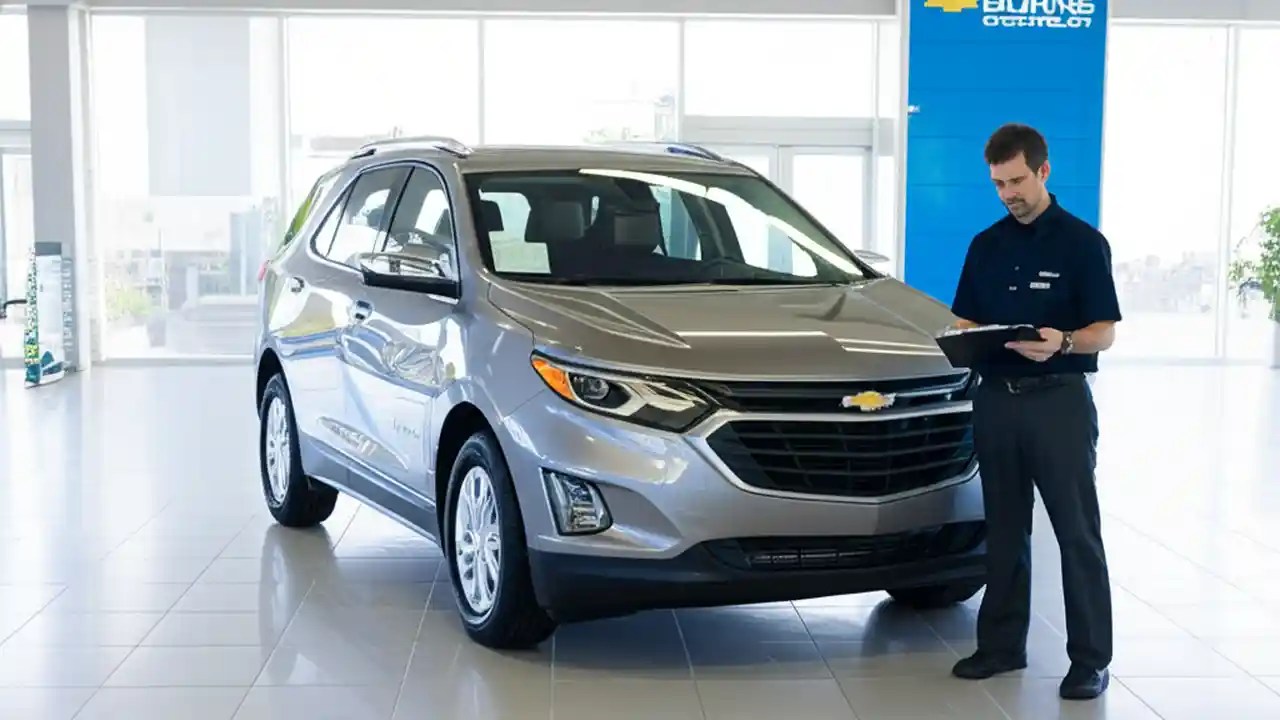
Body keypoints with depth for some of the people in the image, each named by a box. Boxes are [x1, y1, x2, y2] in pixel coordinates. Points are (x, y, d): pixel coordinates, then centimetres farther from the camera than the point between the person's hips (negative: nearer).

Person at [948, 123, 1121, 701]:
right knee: (1004, 529, 11)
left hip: (1059, 398, -5)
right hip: (996, 397, 5)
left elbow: (1104, 331, -4)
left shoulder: (1082, 242, -2)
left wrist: (1062, 343, -24)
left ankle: (1090, 659, 4)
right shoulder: (986, 245, 13)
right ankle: (1002, 645, 20)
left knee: (1077, 532, -2)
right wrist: (967, 339, -7)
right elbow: (966, 320, 16)